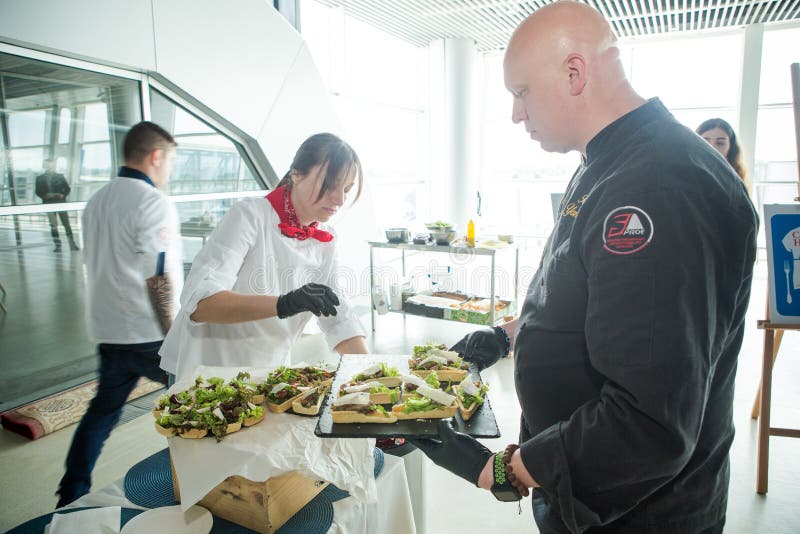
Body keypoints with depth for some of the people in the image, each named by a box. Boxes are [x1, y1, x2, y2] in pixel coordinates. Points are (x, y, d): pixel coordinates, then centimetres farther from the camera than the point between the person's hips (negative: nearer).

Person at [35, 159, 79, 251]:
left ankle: (72, 244, 6)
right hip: (49, 204, 0)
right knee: (53, 226, -1)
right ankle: (58, 245, 4)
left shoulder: (60, 176, 7)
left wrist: (63, 195, -11)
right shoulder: (40, 178, 6)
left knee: (66, 224, 1)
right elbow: (38, 192, 4)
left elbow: (67, 188, 7)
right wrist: (46, 195, -15)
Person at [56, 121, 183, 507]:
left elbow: (98, 264, 18)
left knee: (102, 411, 20)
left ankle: (70, 497, 29)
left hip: (108, 330, 8)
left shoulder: (96, 201, 10)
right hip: (148, 334, -7)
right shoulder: (154, 202, -16)